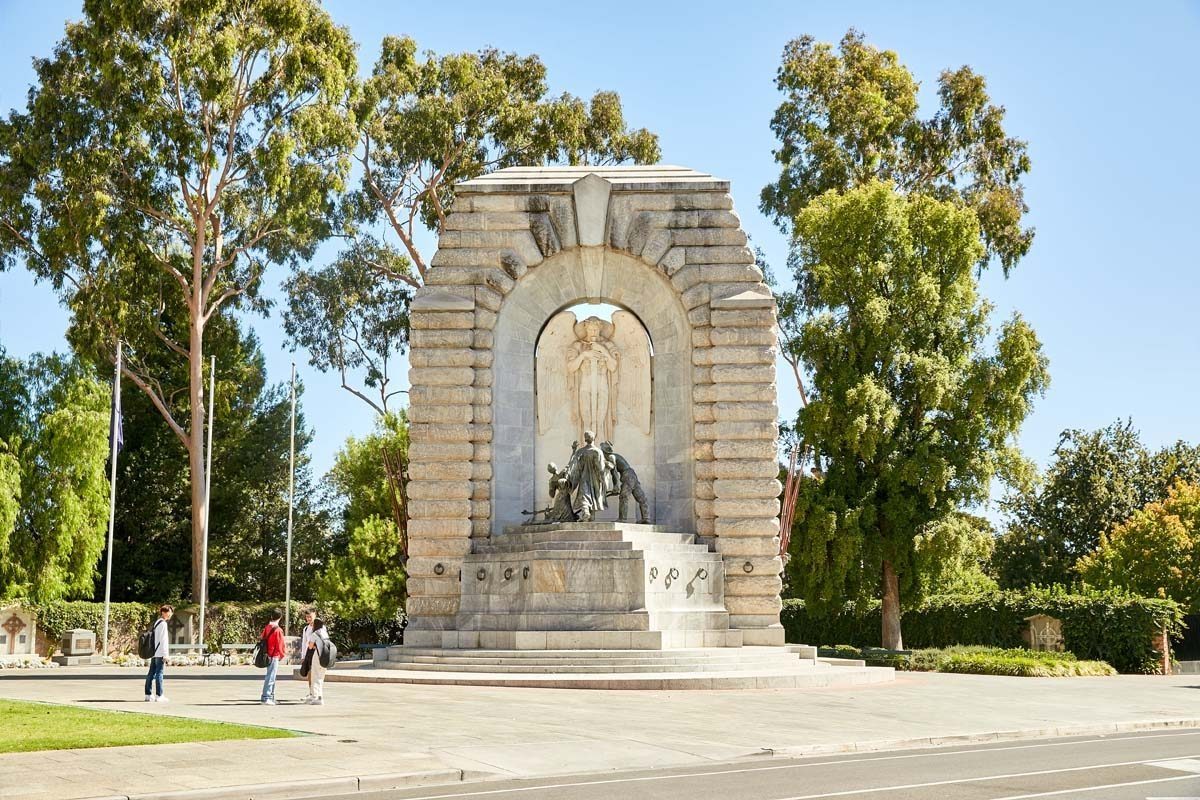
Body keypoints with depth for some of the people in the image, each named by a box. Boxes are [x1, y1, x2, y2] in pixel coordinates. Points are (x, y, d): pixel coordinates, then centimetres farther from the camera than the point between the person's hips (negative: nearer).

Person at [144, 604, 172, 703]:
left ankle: (148, 695, 14)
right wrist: (165, 654, -14)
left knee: (151, 673, 10)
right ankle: (159, 695, -4)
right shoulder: (163, 623, -12)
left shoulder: (156, 622, 16)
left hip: (154, 653, 9)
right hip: (160, 653, -9)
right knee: (159, 673, -6)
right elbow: (163, 640, -16)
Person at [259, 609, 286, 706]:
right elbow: (280, 645, -13)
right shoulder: (278, 630, -15)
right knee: (270, 677, -5)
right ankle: (265, 698, -6)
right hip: (274, 656, -8)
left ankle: (271, 697, 21)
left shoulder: (266, 628, 7)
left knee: (271, 676, 16)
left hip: (268, 655, 8)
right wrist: (282, 654, 4)